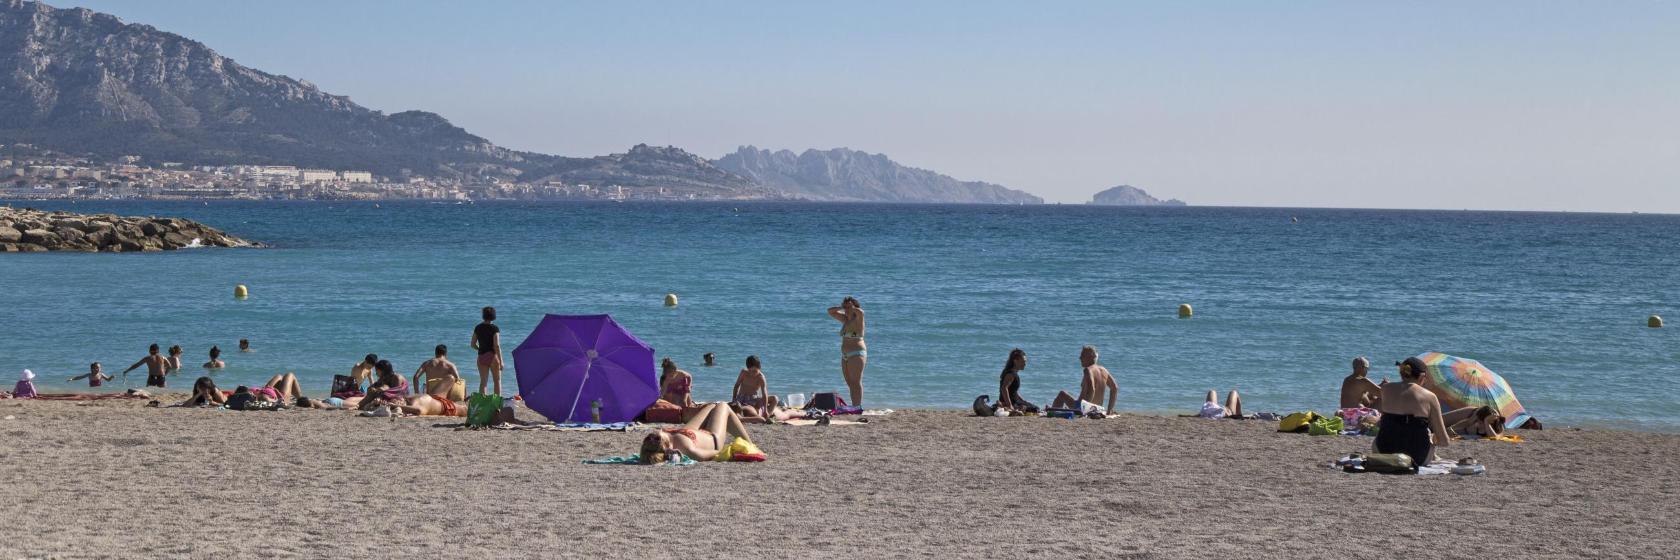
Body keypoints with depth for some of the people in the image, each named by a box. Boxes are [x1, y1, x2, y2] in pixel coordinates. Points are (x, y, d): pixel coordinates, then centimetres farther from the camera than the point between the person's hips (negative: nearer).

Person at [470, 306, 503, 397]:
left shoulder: (478, 328, 4)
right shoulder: (495, 328, -10)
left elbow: (473, 344, 7)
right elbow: (496, 345, -16)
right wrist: (501, 361, -13)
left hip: (481, 357, 4)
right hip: (493, 356, -4)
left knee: (483, 381, 5)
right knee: (497, 381, 10)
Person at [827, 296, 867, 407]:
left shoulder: (857, 319, -8)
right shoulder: (845, 319, 15)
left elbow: (860, 312, -31)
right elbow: (830, 311, 22)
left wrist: (852, 307, -12)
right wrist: (841, 307, 6)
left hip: (857, 354, -9)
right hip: (845, 356, 9)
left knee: (856, 382, -12)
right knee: (850, 383, 7)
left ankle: (857, 407, -16)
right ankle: (855, 407, 9)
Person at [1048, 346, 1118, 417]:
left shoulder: (1088, 370, -18)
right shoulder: (1103, 370, 5)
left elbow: (1091, 390, -32)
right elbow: (1115, 388, 6)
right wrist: (1109, 410, 10)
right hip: (1098, 408, 7)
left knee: (1062, 394, 17)